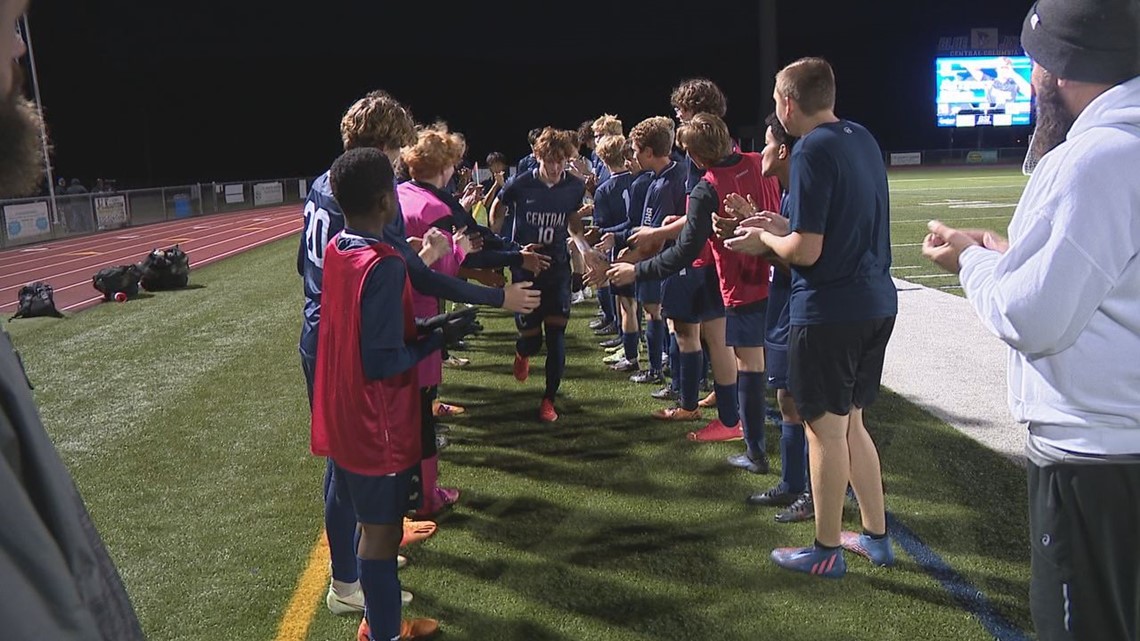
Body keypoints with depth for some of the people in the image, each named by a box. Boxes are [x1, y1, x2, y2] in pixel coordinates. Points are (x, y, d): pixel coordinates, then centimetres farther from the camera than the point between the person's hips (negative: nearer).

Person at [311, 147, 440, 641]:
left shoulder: (335, 251, 3)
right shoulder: (384, 265, -24)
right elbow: (383, 362, -25)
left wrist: (413, 327, 5)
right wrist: (434, 339, -12)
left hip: (343, 420, 8)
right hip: (379, 427, -8)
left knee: (370, 524, 21)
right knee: (381, 534, 7)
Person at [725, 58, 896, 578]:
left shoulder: (813, 151, -16)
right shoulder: (863, 139, 10)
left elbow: (806, 250, -19)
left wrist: (764, 240, -1)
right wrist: (786, 225, 15)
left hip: (829, 310, -8)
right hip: (876, 303, 9)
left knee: (825, 429, 5)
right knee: (849, 423, 20)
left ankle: (826, 551, 19)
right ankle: (876, 537, 30)